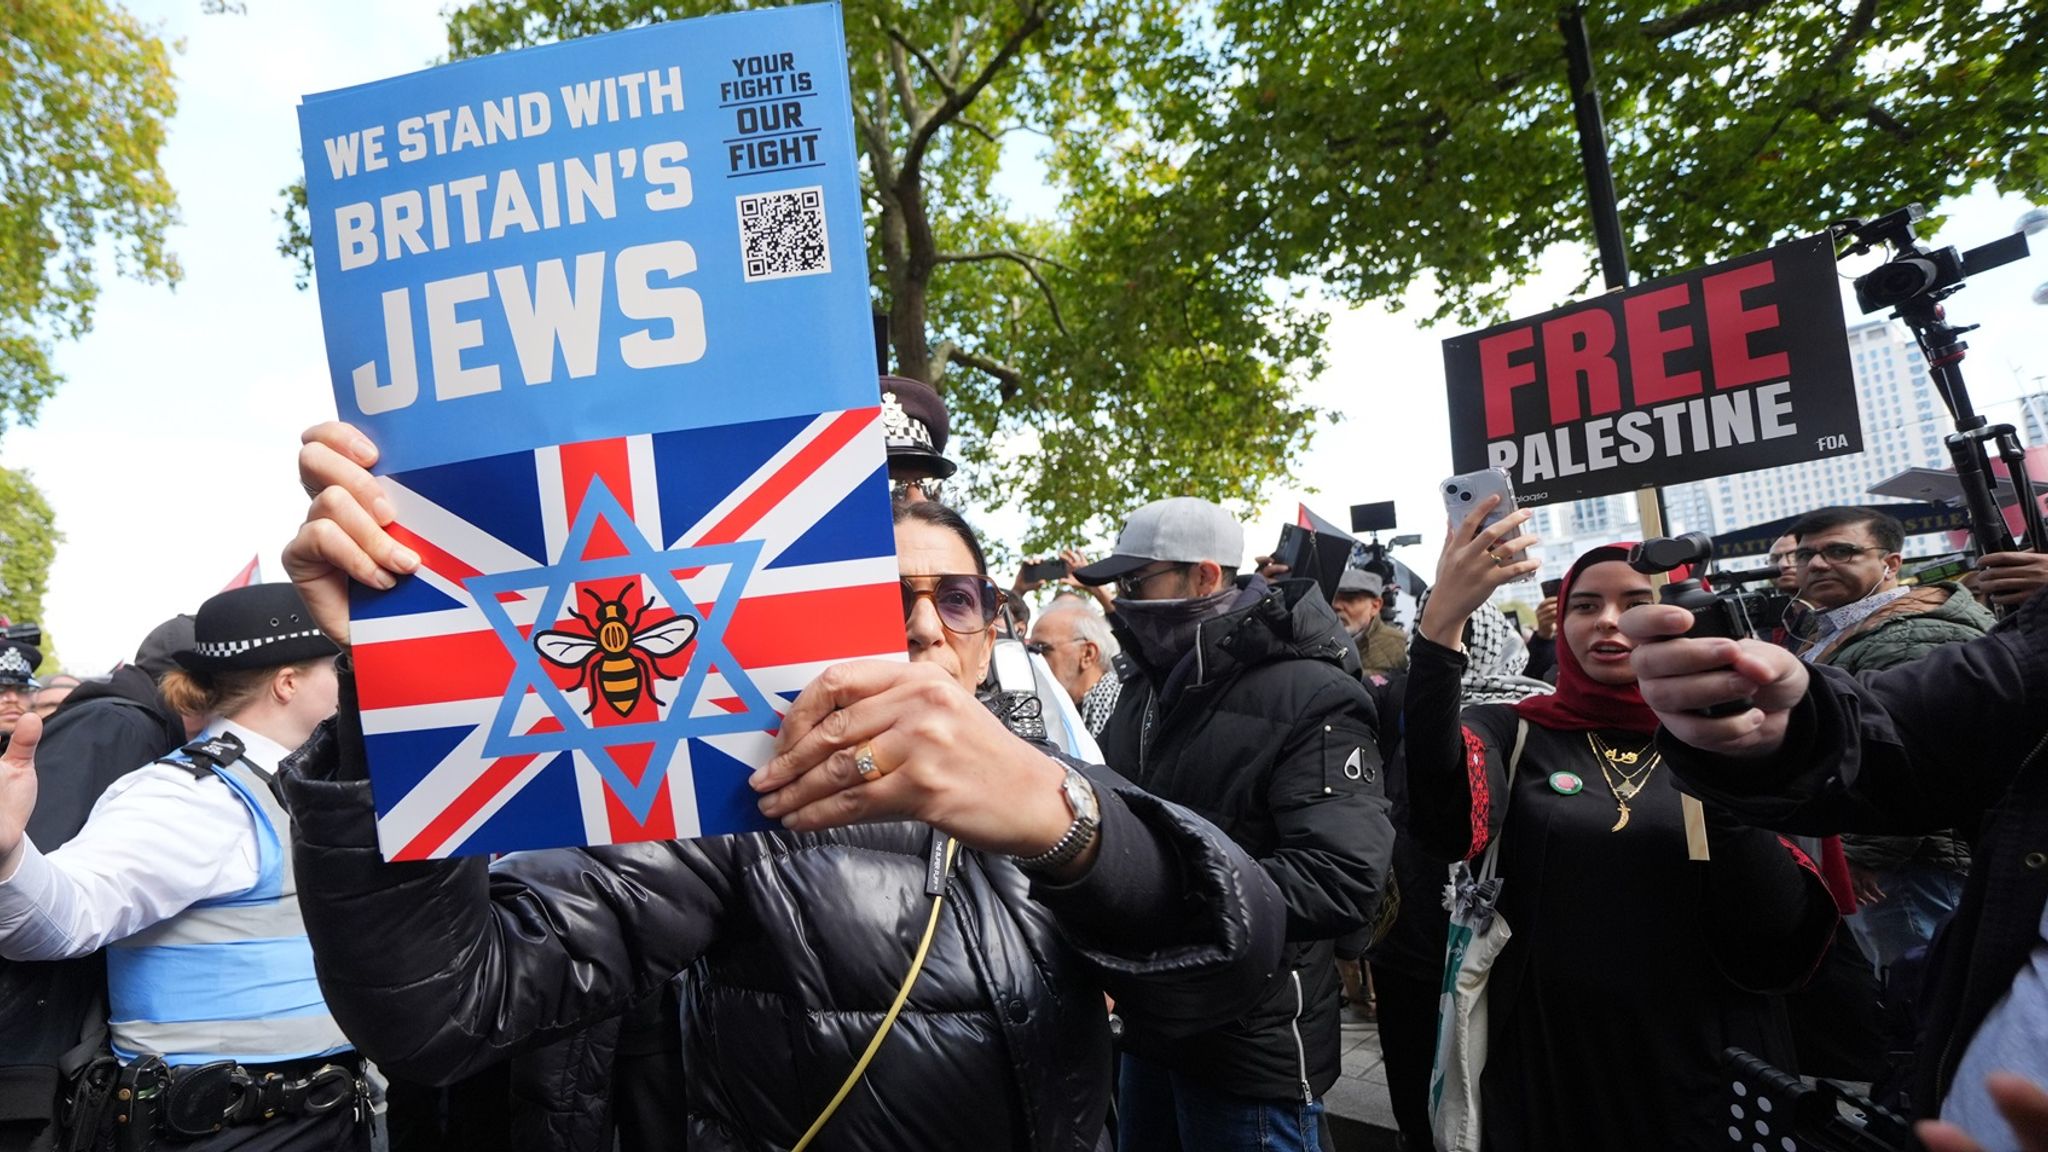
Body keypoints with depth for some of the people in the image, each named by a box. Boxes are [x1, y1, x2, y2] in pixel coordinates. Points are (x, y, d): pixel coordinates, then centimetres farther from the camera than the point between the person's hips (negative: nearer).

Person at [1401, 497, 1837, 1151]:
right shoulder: (1511, 735, -3)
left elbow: (1782, 951, -9)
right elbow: (1446, 825, -26)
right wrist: (1442, 622, -35)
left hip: (1704, 1082, 1)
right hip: (1545, 1080, -1)